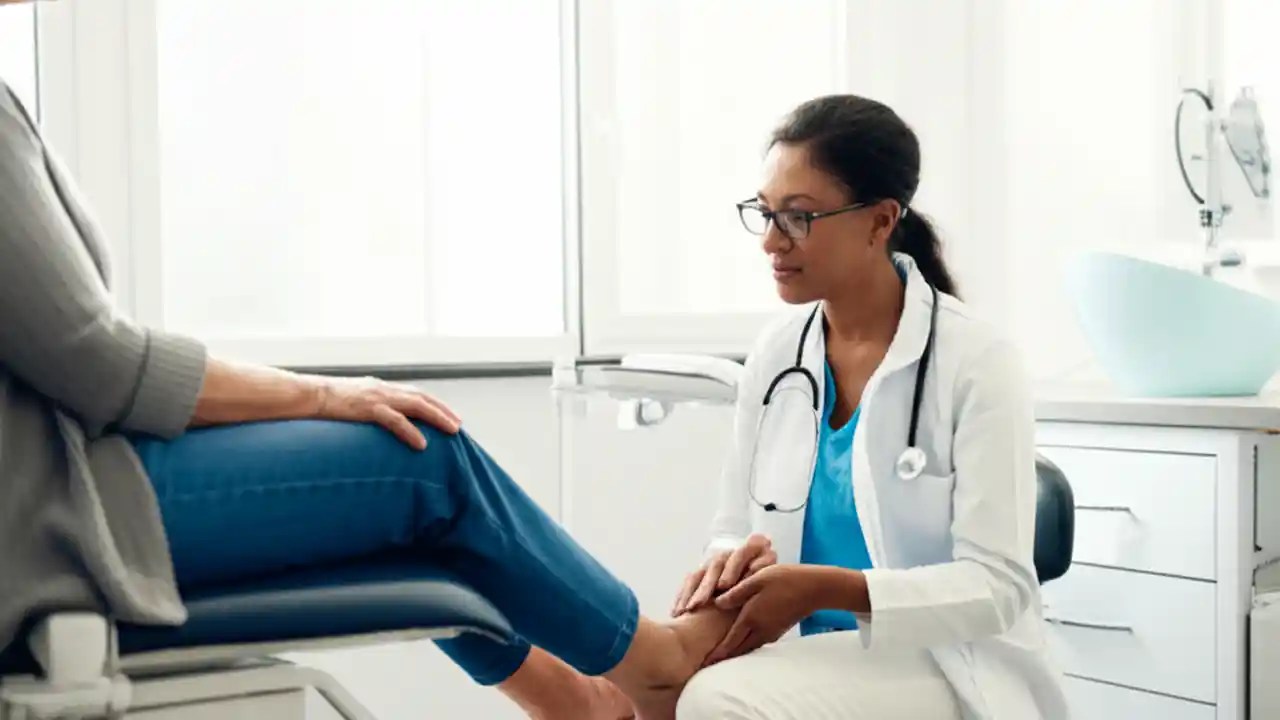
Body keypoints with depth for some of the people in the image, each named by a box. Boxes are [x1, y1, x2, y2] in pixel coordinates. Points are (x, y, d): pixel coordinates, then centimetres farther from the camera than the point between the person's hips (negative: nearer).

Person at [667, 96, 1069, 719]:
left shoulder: (974, 362, -11)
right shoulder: (776, 353, 4)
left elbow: (999, 586, -15)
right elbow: (737, 529, 10)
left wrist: (824, 588, -27)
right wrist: (736, 563, -15)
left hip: (941, 665, -4)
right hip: (812, 660, 5)